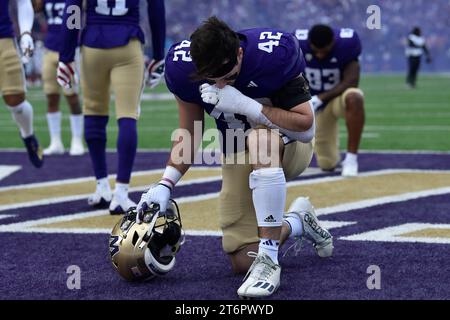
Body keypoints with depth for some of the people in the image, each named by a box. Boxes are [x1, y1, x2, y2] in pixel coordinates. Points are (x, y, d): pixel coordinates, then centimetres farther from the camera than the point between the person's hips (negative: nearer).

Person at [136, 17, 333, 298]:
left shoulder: (275, 54, -29)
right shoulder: (182, 66, -18)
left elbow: (307, 128, -28)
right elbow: (190, 134, -2)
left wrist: (243, 104, -36)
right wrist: (165, 185, -15)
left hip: (291, 147, -4)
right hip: (238, 158, 4)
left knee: (260, 138, -41)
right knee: (243, 261, -4)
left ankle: (268, 259, -34)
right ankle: (297, 225, 30)